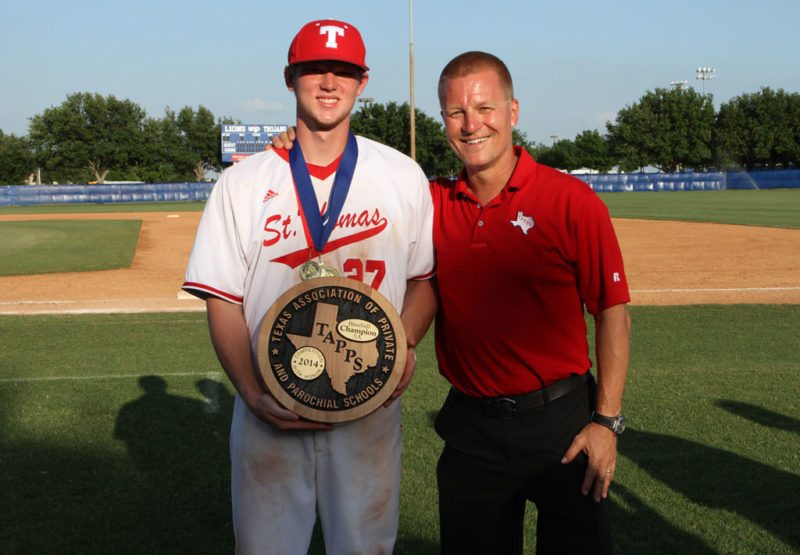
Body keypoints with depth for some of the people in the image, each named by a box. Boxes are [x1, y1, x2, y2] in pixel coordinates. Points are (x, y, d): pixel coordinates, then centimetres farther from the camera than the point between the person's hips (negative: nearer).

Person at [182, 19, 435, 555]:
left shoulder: (403, 177, 5)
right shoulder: (243, 183, 2)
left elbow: (426, 276, 10)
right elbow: (223, 300, 0)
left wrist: (404, 344, -10)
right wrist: (252, 393, -12)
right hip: (271, 410, 0)